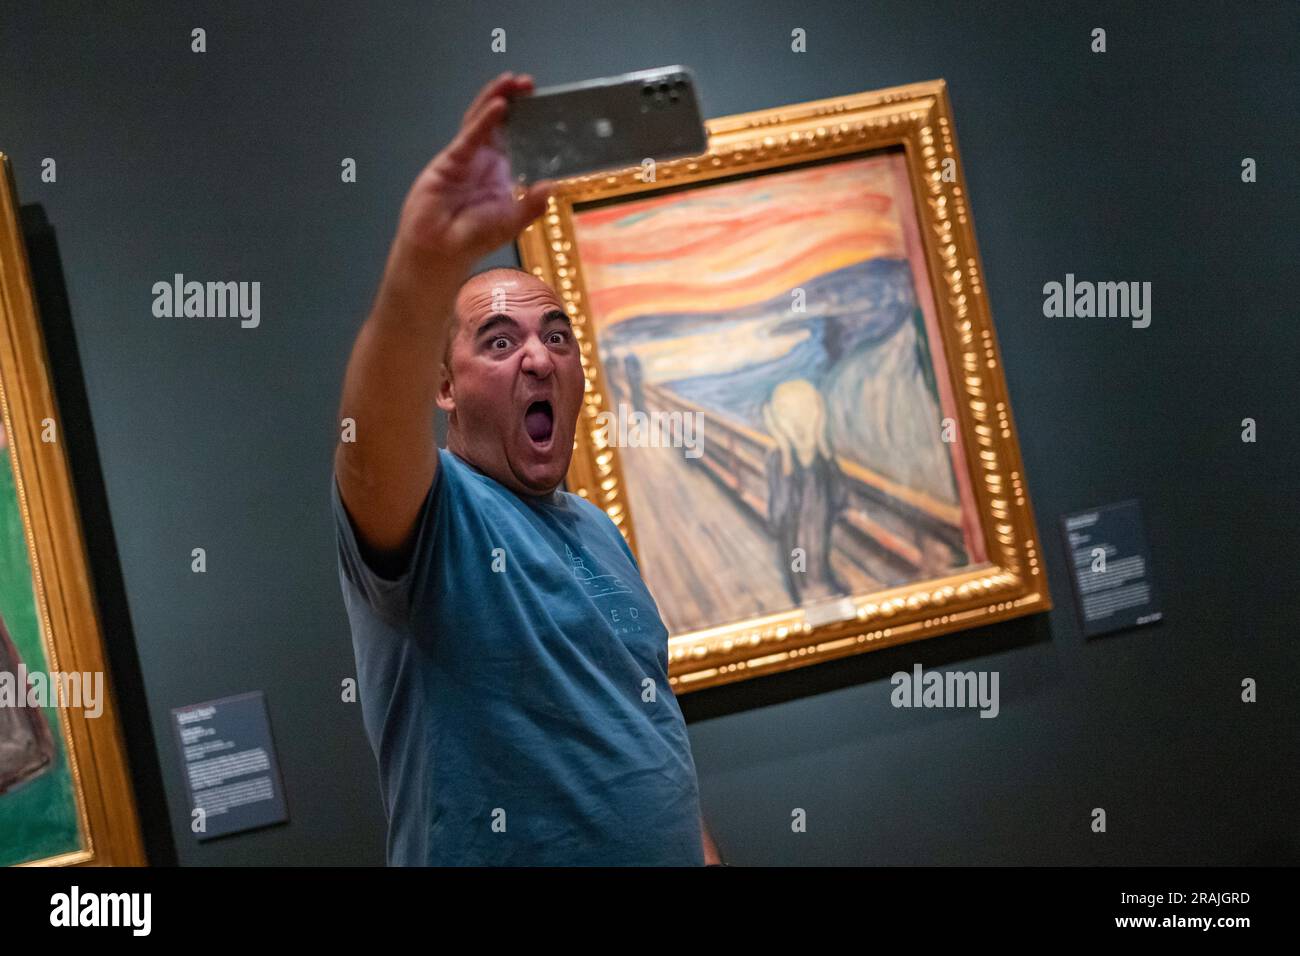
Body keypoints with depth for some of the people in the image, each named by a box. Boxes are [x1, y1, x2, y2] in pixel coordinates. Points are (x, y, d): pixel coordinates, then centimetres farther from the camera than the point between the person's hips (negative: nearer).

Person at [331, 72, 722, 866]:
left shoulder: (598, 531, 10)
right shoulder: (435, 518, -14)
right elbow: (374, 436, -37)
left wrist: (704, 852, 8)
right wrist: (421, 267, -54)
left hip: (669, 851, 7)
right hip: (496, 850, -7)